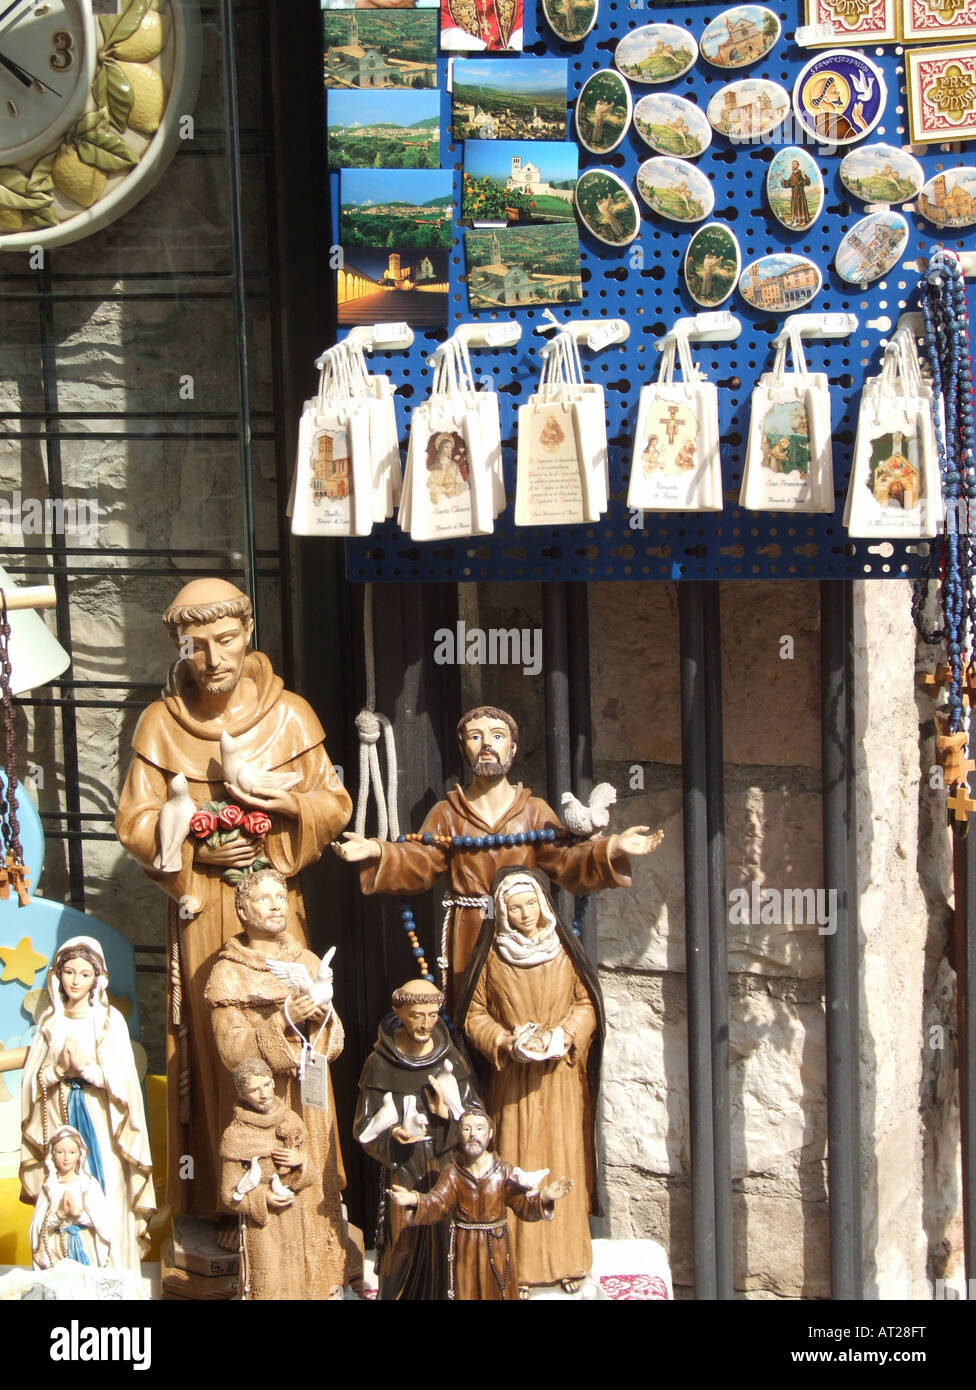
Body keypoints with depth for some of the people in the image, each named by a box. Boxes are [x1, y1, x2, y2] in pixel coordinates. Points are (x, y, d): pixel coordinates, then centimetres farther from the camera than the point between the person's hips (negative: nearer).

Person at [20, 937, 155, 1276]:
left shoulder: (109, 1019, 1)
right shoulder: (50, 1021, 9)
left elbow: (123, 1078, -4)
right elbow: (33, 1079, 7)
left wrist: (86, 1067, -15)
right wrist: (58, 1069, -11)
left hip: (99, 1119, -2)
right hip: (59, 1114, 2)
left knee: (106, 1200, -8)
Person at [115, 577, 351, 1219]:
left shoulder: (289, 714, 0)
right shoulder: (161, 723, 0)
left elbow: (335, 805, 3)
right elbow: (135, 822, 1)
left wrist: (285, 803, -16)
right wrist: (196, 849, -14)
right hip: (200, 911, 0)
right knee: (208, 1050, 1)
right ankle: (214, 1206, 9)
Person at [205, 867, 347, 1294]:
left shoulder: (307, 962, 13)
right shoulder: (228, 972, -1)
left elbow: (335, 1041, 11)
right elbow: (232, 1050, -12)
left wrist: (321, 1017, -10)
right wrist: (284, 1022, -21)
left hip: (311, 1105, 4)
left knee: (318, 1193, 2)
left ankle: (324, 1283, 11)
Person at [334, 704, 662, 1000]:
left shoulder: (535, 811, 9)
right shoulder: (447, 814, 10)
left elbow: (566, 863, -3)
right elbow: (417, 865, -1)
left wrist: (611, 848, -20)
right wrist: (376, 852, -20)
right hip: (469, 939, 0)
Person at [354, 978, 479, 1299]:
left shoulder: (449, 1058, 1)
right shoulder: (380, 1064, -6)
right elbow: (364, 1128, -2)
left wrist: (448, 1115, -16)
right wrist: (391, 1137, -22)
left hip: (445, 1167, 2)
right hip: (402, 1169, -2)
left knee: (443, 1245, 0)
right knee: (403, 1245, -2)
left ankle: (439, 1292, 16)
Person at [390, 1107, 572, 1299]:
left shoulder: (504, 1171, -4)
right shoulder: (453, 1173, -4)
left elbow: (523, 1205, -9)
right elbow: (437, 1204, -16)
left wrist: (543, 1197, -30)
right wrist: (413, 1200, -37)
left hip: (496, 1246, 0)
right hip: (464, 1248, 0)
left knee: (497, 1293, 8)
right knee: (466, 1292, 6)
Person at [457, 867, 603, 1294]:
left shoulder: (564, 950, 2)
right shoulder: (491, 956, 1)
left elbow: (586, 1003, 5)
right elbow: (474, 1014, 3)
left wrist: (563, 1037, -10)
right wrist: (508, 1042, -12)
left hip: (561, 1075, 1)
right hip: (511, 1078, -1)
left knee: (563, 1162, 1)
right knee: (516, 1167, -1)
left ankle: (567, 1260, 9)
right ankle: (520, 1263, 4)